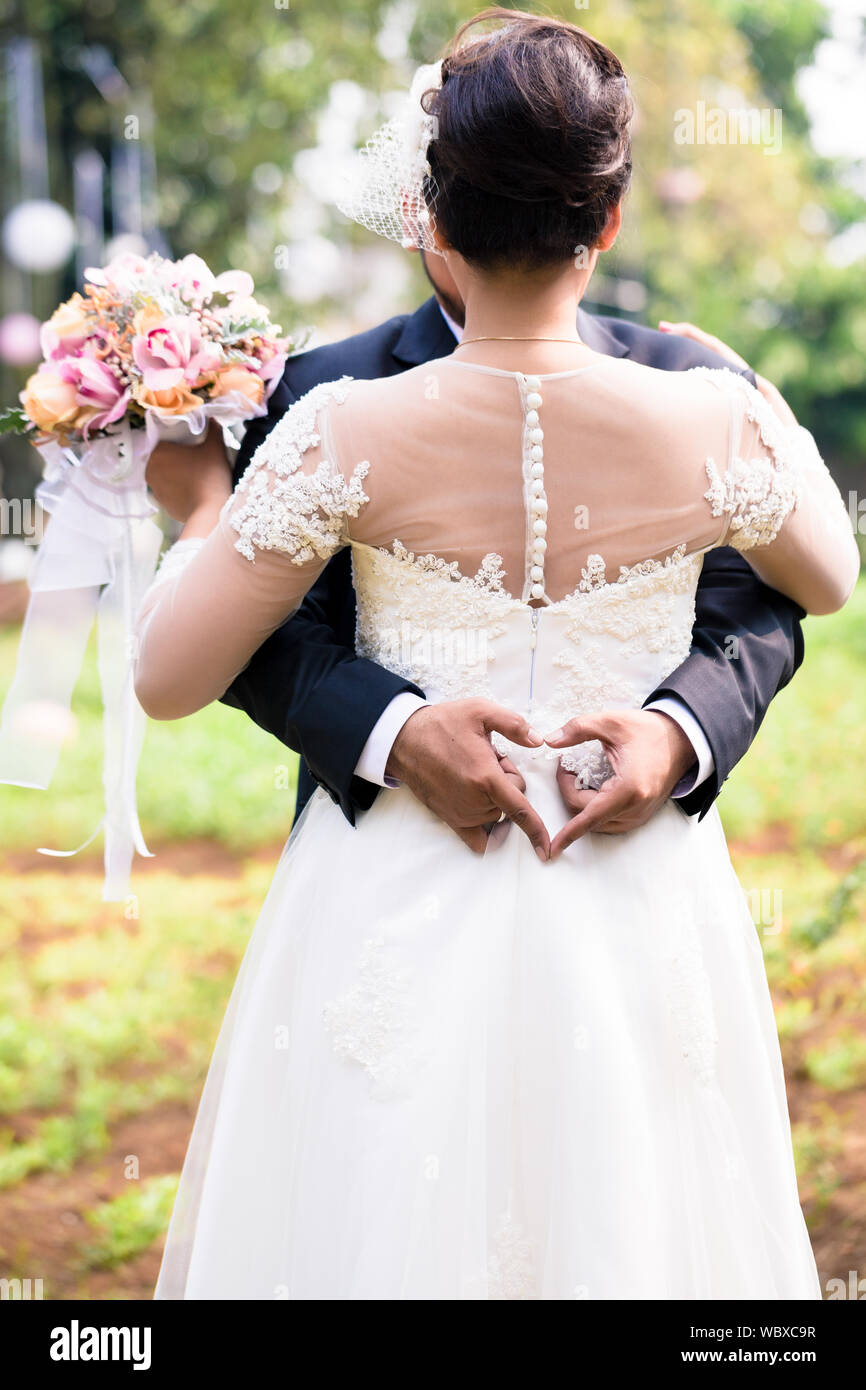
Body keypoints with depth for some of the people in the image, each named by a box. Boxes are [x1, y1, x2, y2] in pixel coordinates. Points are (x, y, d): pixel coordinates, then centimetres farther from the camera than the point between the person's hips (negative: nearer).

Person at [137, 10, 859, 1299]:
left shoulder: (348, 436, -16)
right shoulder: (716, 425, -11)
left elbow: (170, 680, -7)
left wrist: (201, 514, 9)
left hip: (404, 931, -1)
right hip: (637, 933, 2)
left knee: (390, 1225, 16)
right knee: (624, 1229, 19)